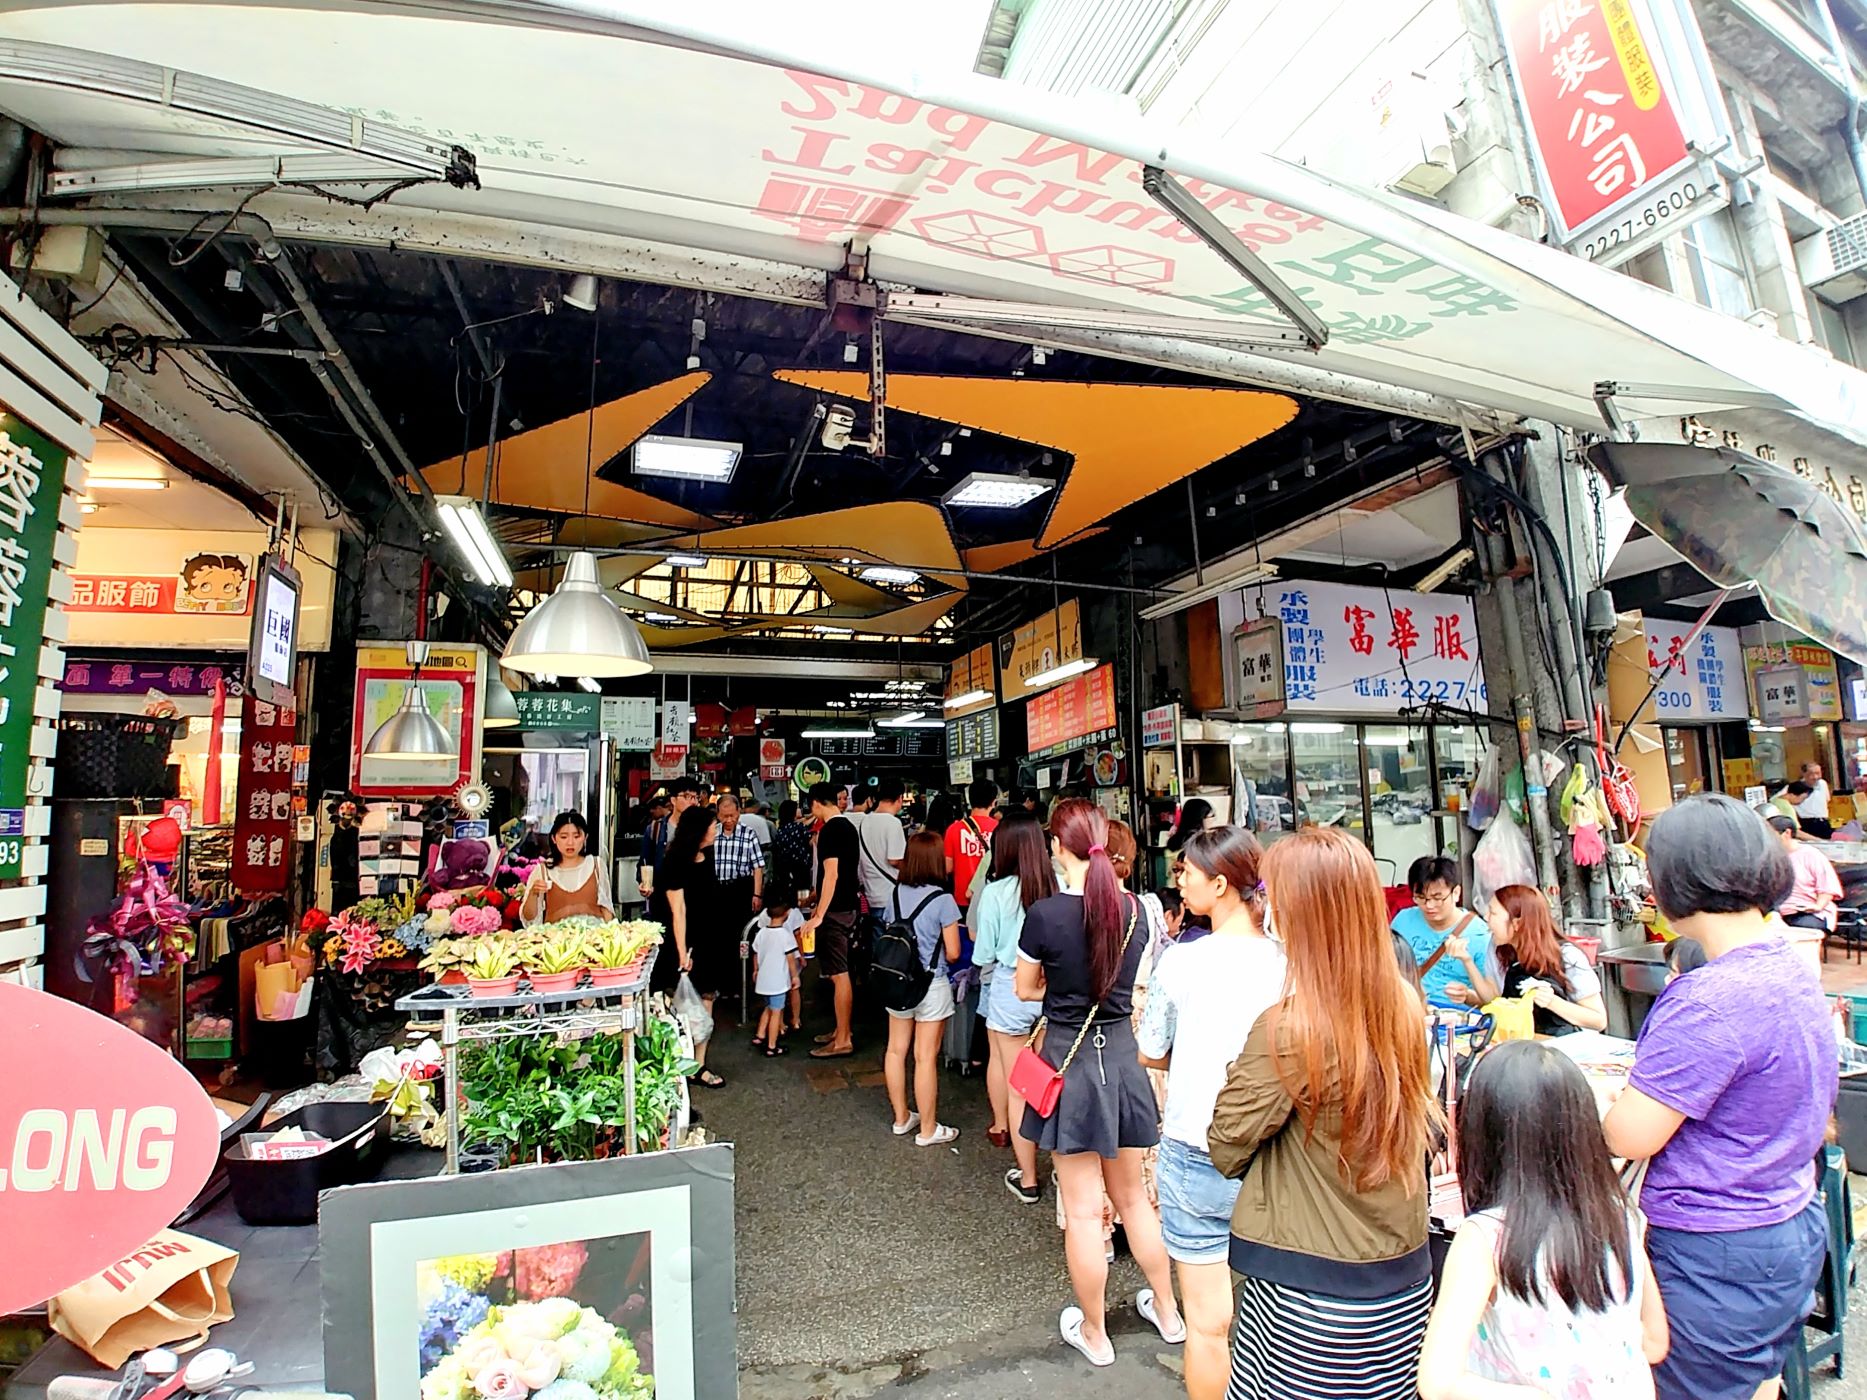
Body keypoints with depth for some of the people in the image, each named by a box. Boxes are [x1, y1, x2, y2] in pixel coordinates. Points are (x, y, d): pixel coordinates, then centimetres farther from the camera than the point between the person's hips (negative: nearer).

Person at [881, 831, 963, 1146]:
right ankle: (928, 1130, 19)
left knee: (896, 1050, 16)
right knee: (926, 1058, 5)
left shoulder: (895, 894, -3)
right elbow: (952, 953, -12)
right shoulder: (942, 900, -17)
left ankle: (901, 1118, 33)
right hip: (931, 986, -5)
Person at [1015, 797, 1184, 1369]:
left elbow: (1026, 989, -5)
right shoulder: (1133, 908, -6)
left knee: (1083, 1208, 12)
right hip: (1122, 1053, 5)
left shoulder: (1045, 913, -20)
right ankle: (1167, 1311, 41)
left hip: (1069, 1059, -5)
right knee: (1133, 1196, 24)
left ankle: (1094, 1333, 30)